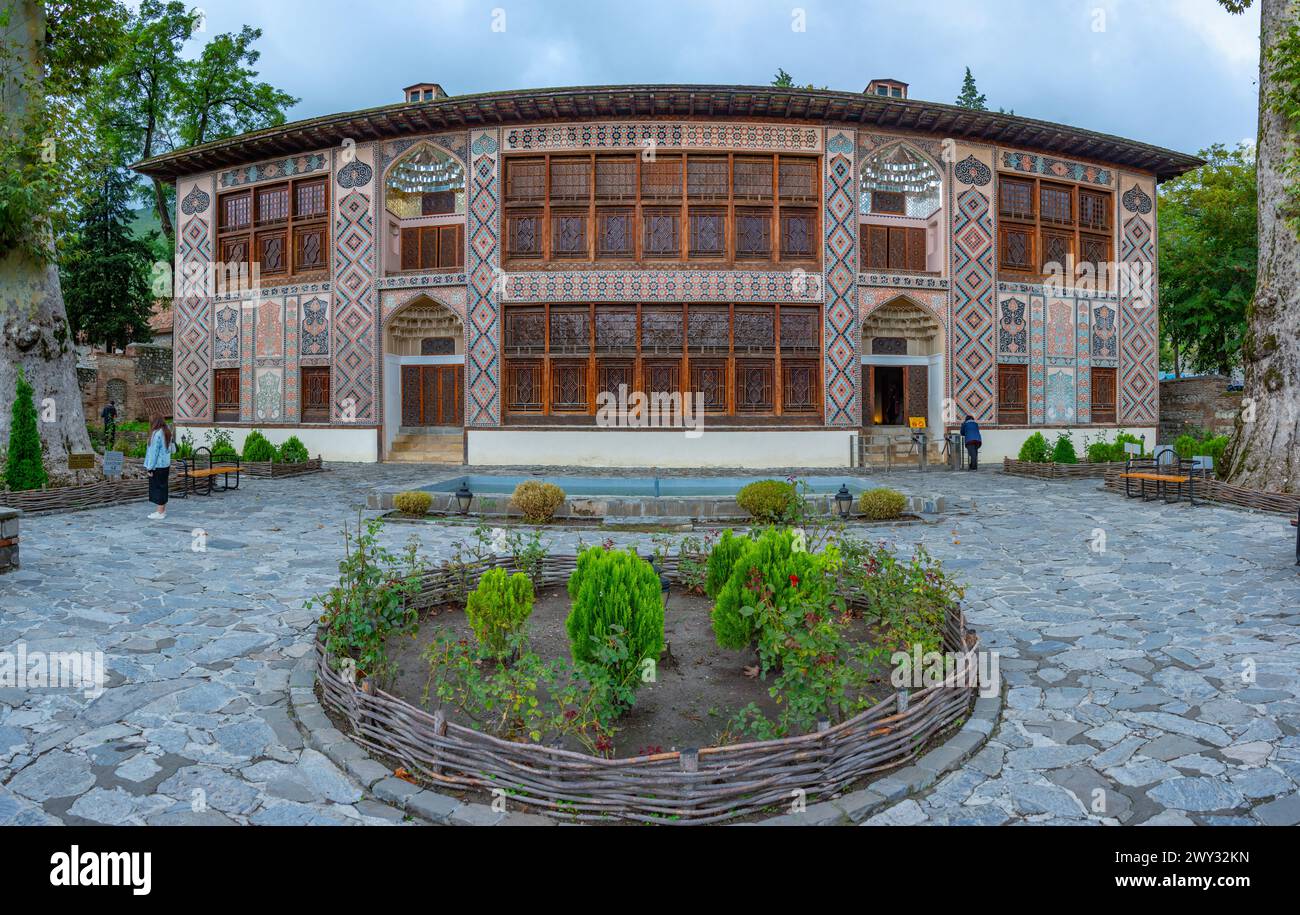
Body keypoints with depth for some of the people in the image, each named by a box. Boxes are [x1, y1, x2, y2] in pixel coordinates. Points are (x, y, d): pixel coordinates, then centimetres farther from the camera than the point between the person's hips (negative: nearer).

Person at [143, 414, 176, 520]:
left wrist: (150, 468, -12)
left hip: (158, 466, -8)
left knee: (158, 487, -2)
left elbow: (154, 452, -16)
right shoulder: (167, 432, 8)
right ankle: (163, 510, 21)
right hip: (165, 464, 8)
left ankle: (160, 513, 2)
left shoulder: (157, 434, -18)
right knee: (162, 486, 14)